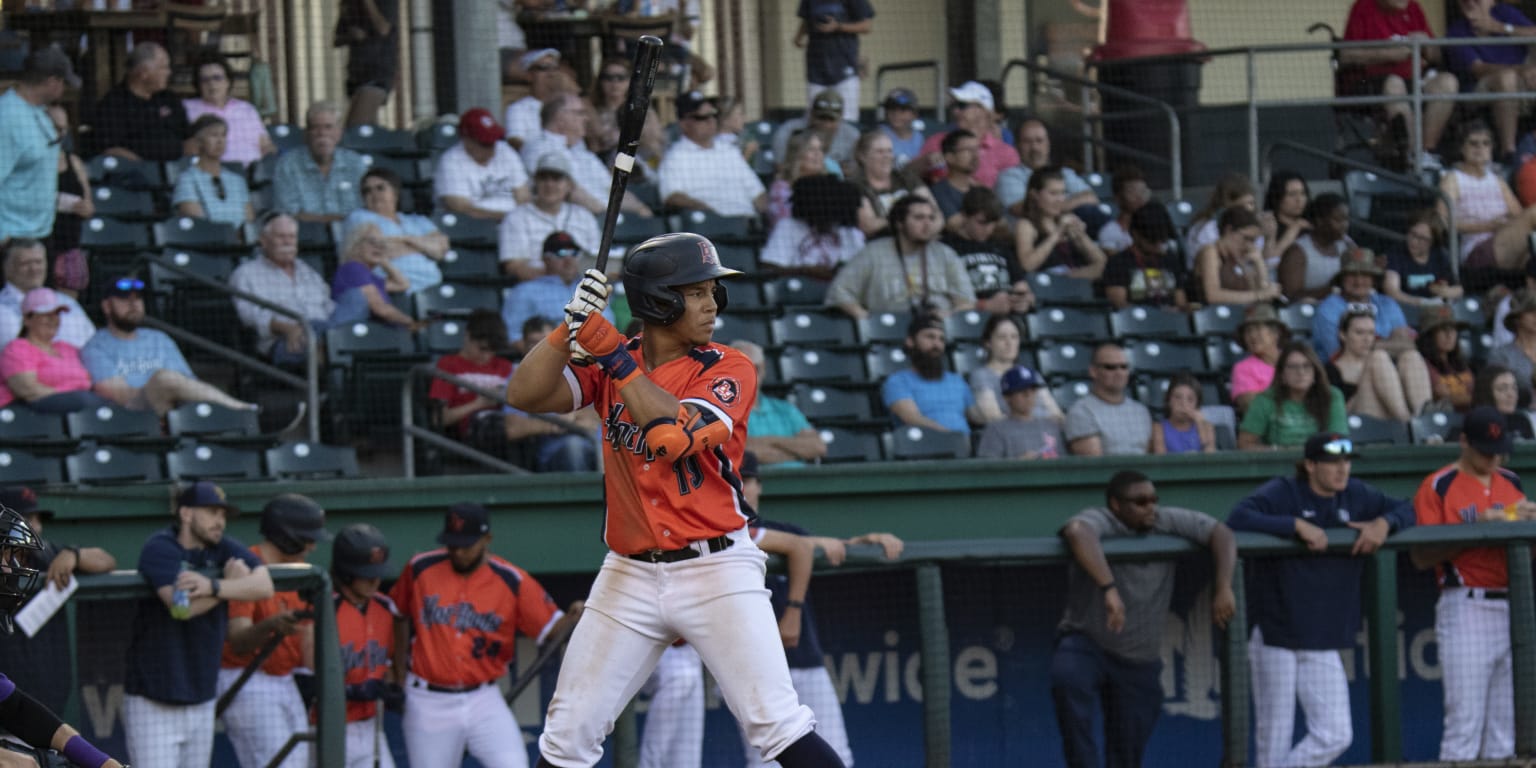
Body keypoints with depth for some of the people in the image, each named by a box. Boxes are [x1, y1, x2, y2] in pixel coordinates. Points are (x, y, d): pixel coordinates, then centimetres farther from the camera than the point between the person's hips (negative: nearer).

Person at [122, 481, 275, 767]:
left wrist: (214, 587, -26)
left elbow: (264, 585, -11)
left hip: (201, 699, 6)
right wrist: (232, 582, -11)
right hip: (152, 701, -6)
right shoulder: (160, 548, -12)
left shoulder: (225, 549, 6)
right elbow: (181, 608, -26)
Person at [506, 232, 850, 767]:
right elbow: (525, 394, -6)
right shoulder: (608, 366, 6)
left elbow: (678, 433, -21)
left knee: (777, 724, -14)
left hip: (716, 570, -3)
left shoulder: (729, 370, -3)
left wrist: (613, 355, -20)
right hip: (630, 576, 3)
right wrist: (572, 323, -17)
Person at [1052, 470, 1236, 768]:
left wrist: (1223, 589, -18)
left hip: (1139, 662, 4)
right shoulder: (1098, 521, -18)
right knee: (1067, 678, -38)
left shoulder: (1167, 521, -2)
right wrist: (1109, 588, -52)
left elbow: (1221, 534, -2)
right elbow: (1077, 531, -42)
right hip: (1086, 642, -4)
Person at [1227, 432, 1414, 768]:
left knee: (1335, 736, -4)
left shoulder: (1356, 496, 11)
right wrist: (1297, 525, -25)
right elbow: (1237, 519, -22)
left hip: (1325, 645, 5)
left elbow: (1405, 510, 22)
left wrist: (1383, 523, -1)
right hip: (1275, 638, -5)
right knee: (1275, 739, -3)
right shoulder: (1282, 494, -6)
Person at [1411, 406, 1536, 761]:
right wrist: (1474, 528, -18)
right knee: (1465, 720, -9)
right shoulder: (1437, 487, -2)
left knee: (1508, 724, 6)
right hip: (1466, 609, -6)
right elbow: (1421, 556, -9)